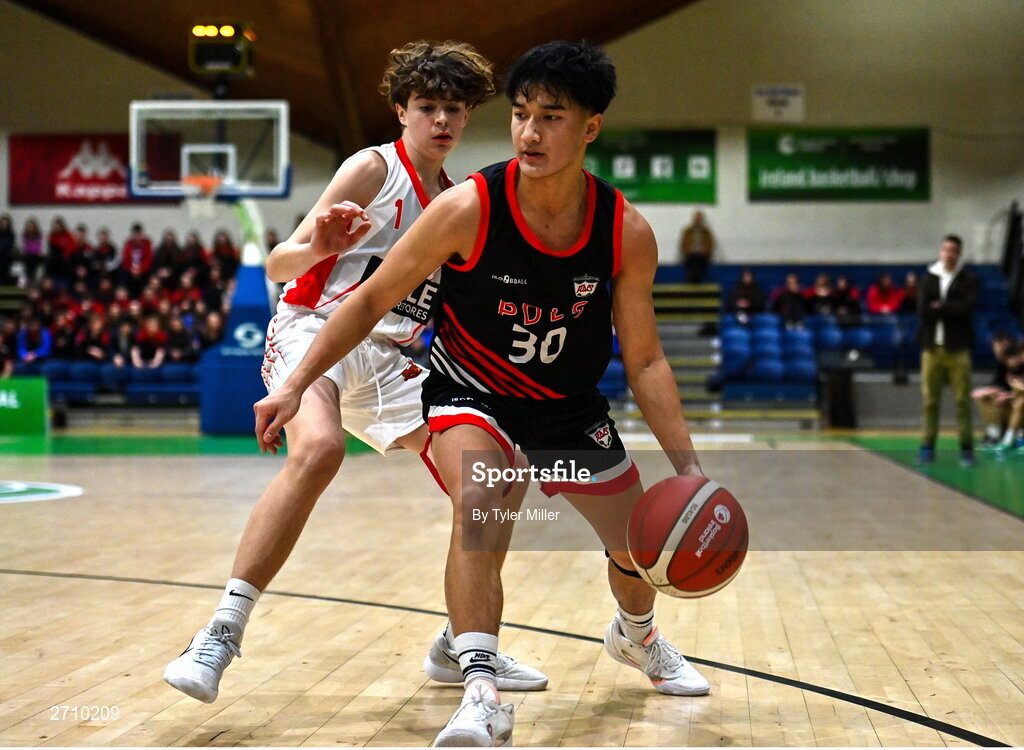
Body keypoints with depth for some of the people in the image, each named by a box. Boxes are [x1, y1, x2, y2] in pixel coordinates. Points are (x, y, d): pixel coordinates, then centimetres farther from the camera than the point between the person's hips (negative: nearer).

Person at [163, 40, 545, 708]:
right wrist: (317, 247, -33)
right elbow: (279, 264, -12)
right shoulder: (374, 169, -6)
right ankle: (220, 638, -33)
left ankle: (459, 646, 13)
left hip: (391, 361, 7)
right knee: (318, 451, -37)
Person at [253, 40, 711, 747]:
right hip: (470, 391, -3)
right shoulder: (467, 210, -26)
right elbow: (373, 299, -14)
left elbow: (644, 358, -9)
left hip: (571, 404, 4)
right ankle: (482, 692, -31)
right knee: (478, 503, -34)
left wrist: (689, 467, -16)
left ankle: (636, 635, 48)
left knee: (643, 545, 12)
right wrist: (296, 385, -18)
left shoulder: (628, 232, -19)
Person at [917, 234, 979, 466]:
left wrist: (939, 307, -8)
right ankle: (928, 446, 8)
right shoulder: (929, 277, 10)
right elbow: (922, 310, -2)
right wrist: (951, 310, -9)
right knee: (930, 399, 3)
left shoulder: (969, 279, 3)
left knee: (962, 399, -3)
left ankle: (966, 447, 3)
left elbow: (966, 307, -11)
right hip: (932, 345, 2)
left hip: (958, 347, -2)